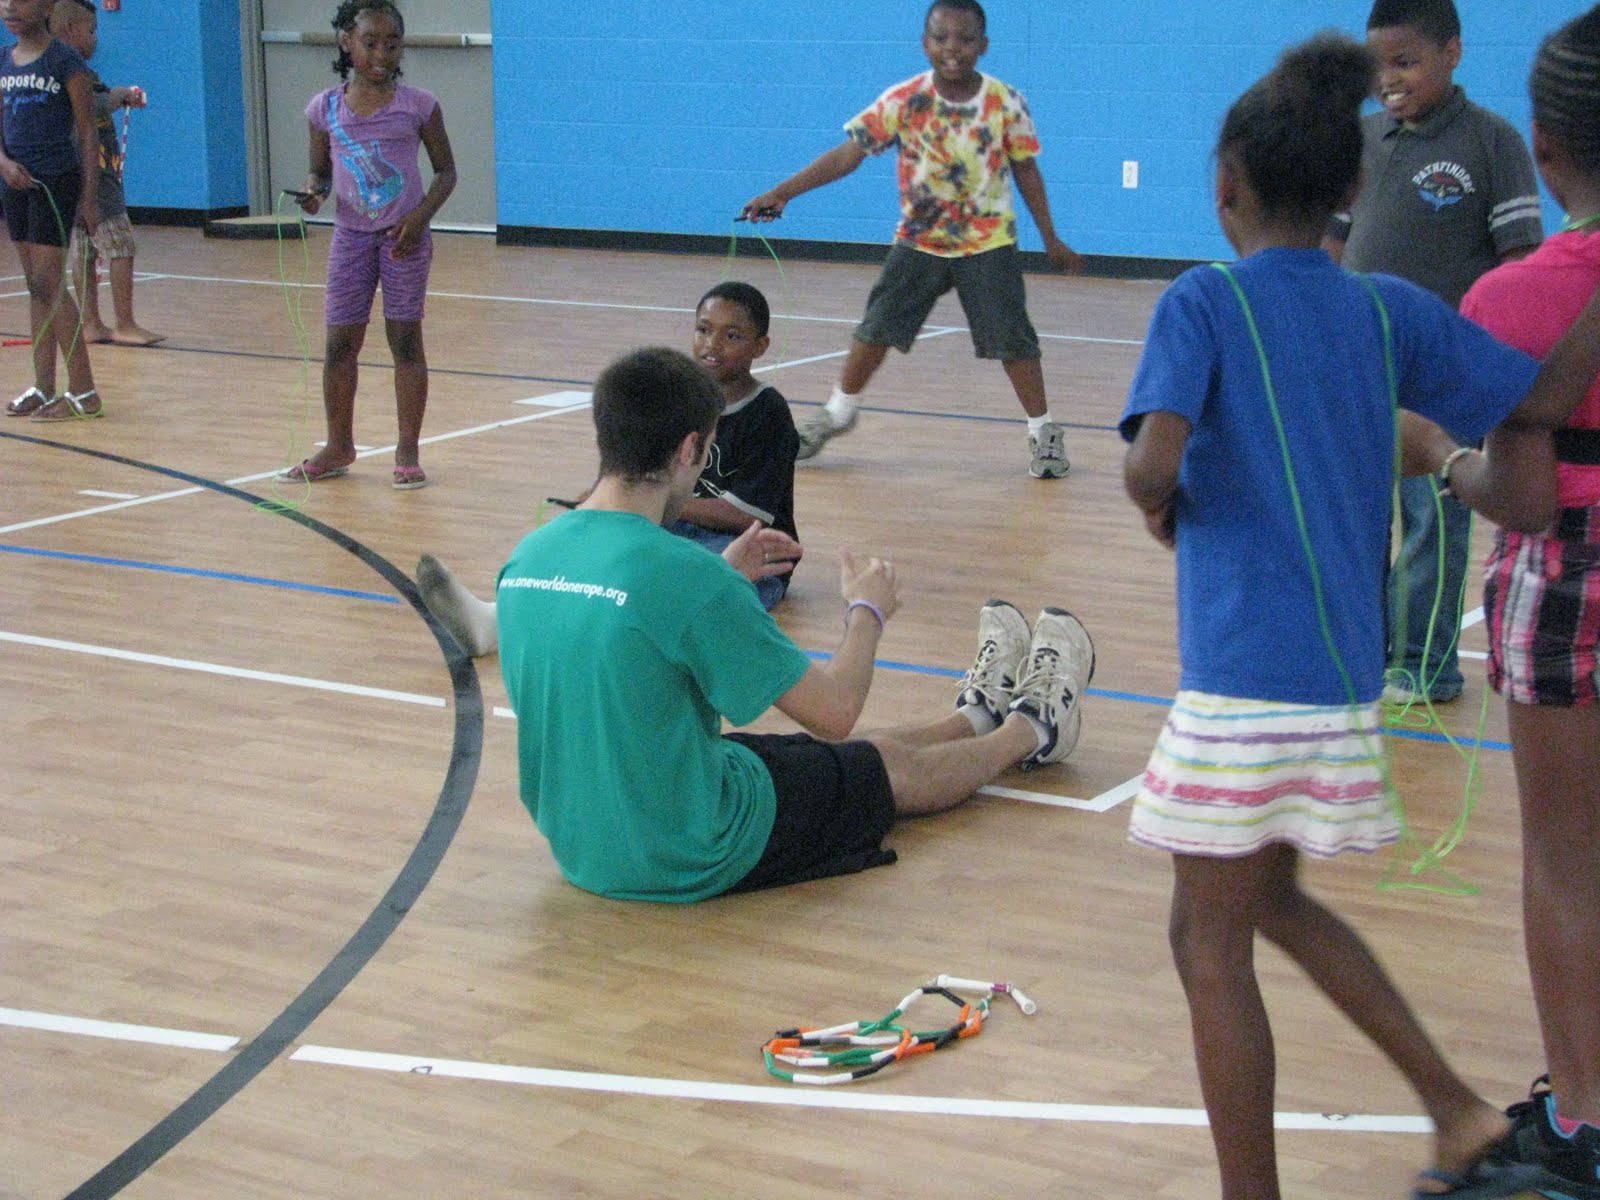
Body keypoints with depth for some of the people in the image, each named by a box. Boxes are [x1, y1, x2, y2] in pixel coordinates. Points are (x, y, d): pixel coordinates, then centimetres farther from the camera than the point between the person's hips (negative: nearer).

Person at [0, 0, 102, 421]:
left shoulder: (65, 61, -7)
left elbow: (88, 130, -7)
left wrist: (90, 194, -11)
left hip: (57, 180, -6)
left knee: (48, 284, -9)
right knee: (36, 287, 9)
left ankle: (83, 393, -5)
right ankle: (44, 386, 13)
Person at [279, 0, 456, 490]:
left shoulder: (417, 106, -7)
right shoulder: (325, 109, -1)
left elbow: (446, 170, 0)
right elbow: (320, 170, 11)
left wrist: (420, 216, -14)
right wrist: (314, 191, -12)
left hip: (403, 238, -2)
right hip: (351, 236, 2)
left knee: (405, 341, 2)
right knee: (340, 343, 6)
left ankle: (407, 451, 11)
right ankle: (338, 447, 21)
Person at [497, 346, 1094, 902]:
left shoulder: (526, 558, -4)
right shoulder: (686, 574, -27)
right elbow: (835, 712, -17)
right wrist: (867, 612, 2)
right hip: (695, 860, -7)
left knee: (843, 757, 30)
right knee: (892, 765, 20)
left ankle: (977, 714, 56)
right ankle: (1031, 728, 49)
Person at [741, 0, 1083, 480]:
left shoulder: (1005, 103, -12)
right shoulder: (904, 101, -12)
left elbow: (1026, 171, 0)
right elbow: (849, 153, -14)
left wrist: (1051, 240, 5)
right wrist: (782, 192, -22)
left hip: (989, 244, -1)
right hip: (919, 240, 1)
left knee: (1012, 340, -5)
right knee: (876, 327, 2)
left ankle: (1043, 431, 11)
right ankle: (839, 411, 23)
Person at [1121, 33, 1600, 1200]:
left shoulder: (1205, 301, -9)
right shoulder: (1389, 311, 6)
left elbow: (1154, 466, -21)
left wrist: (1161, 505, 1)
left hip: (1245, 677, -7)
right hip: (1343, 675, 7)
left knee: (1212, 946, 5)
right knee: (1272, 899, 26)